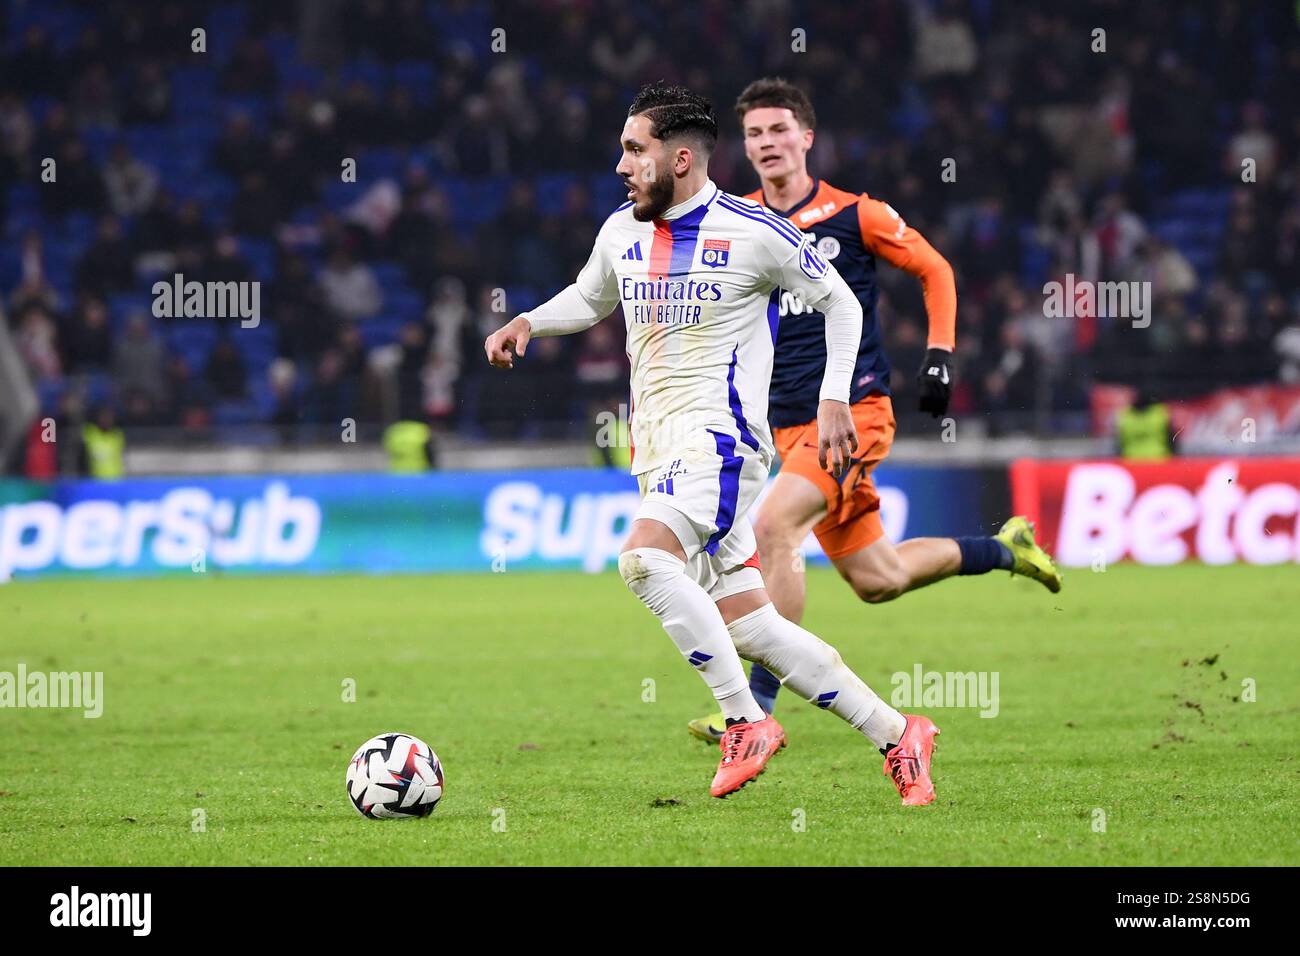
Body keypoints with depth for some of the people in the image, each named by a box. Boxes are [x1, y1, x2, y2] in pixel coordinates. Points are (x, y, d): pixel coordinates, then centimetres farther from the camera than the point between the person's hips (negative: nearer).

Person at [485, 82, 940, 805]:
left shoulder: (753, 232, -8)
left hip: (719, 435, -7)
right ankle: (897, 734, 14)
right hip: (659, 448, 7)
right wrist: (527, 323, 12)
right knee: (749, 630, 4)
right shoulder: (622, 231, 10)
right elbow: (590, 299, 30)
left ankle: (746, 720, -21)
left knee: (644, 560, -30)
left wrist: (834, 399, -6)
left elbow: (840, 302, 3)